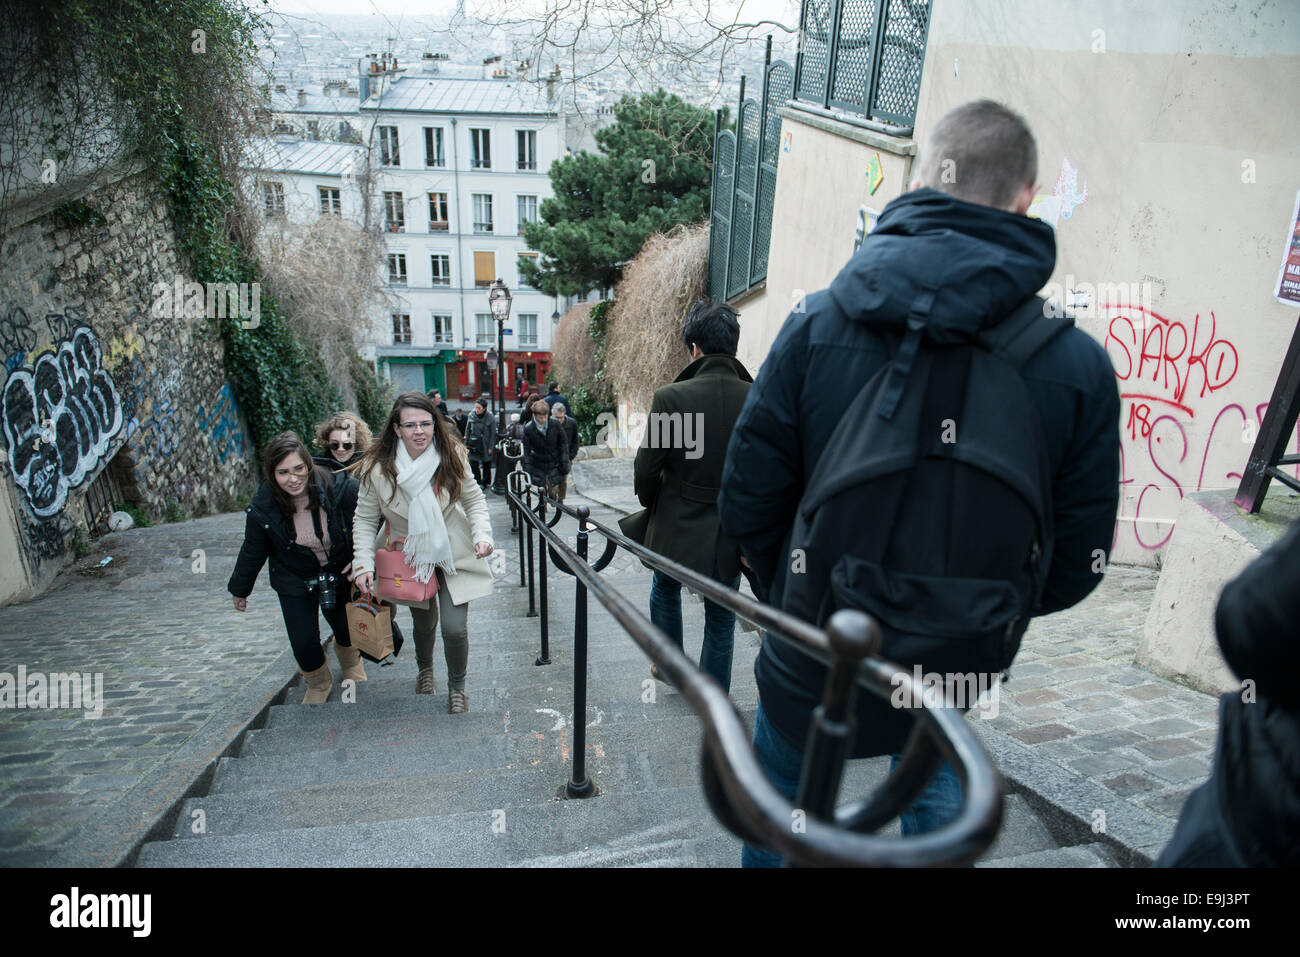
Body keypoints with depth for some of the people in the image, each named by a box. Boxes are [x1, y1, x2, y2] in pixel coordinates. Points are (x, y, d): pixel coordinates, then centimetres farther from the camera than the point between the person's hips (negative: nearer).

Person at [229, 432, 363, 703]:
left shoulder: (340, 487, -28)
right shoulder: (263, 508, -20)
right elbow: (252, 552, -1)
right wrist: (240, 589, 12)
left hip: (341, 574, 0)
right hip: (295, 582, 0)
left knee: (347, 632, 17)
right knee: (304, 643, -3)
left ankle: (351, 663, 55)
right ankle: (318, 683, 32)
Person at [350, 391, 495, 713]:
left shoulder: (452, 455, -16)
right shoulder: (377, 467, -18)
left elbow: (473, 499, -3)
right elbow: (365, 520, -7)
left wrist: (482, 534, -19)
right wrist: (363, 564, -17)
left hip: (453, 554, -1)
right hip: (410, 559, 1)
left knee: (455, 628, -8)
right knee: (423, 621, 19)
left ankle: (456, 686, 23)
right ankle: (425, 668, 55)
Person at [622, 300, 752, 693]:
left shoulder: (670, 397, -18)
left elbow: (646, 468, -11)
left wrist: (651, 505, 10)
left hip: (676, 526, -1)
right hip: (731, 533, 1)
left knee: (665, 592, 29)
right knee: (721, 616, 18)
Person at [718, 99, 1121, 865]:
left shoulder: (819, 323, -15)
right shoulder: (1080, 365, -13)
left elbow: (747, 503, -12)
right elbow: (1076, 565, -6)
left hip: (812, 665, -1)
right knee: (937, 802, 34)